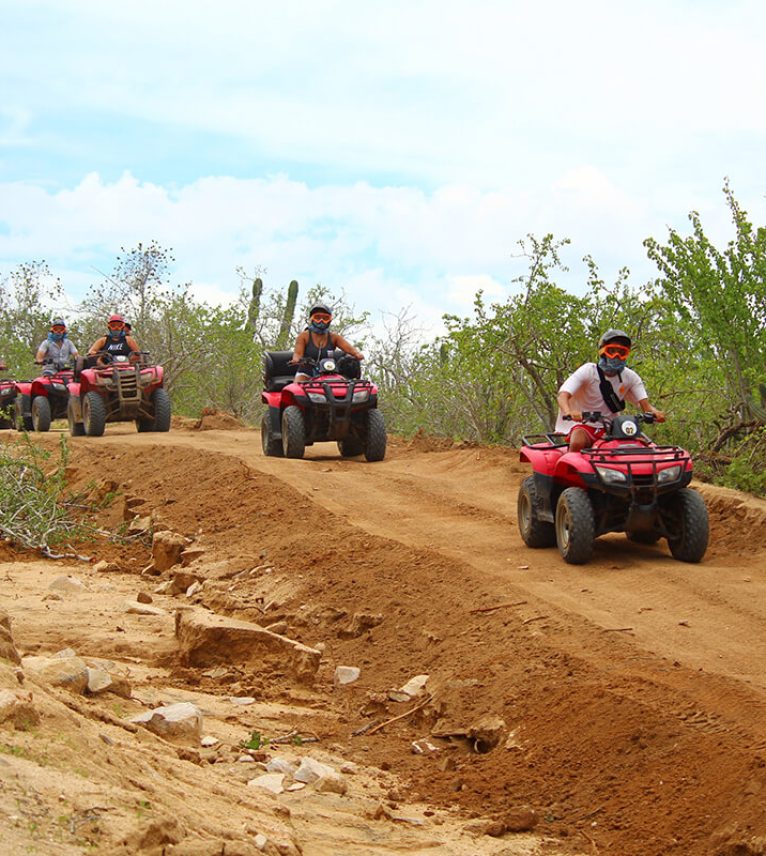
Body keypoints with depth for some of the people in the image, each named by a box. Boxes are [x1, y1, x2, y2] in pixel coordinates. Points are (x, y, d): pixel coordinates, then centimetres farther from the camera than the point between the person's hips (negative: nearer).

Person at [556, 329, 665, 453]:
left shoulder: (630, 377, 2)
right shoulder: (588, 371, -9)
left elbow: (644, 404, -3)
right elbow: (563, 396, -20)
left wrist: (654, 412, -29)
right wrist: (569, 412, -44)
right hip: (585, 424, -4)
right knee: (577, 443, -35)